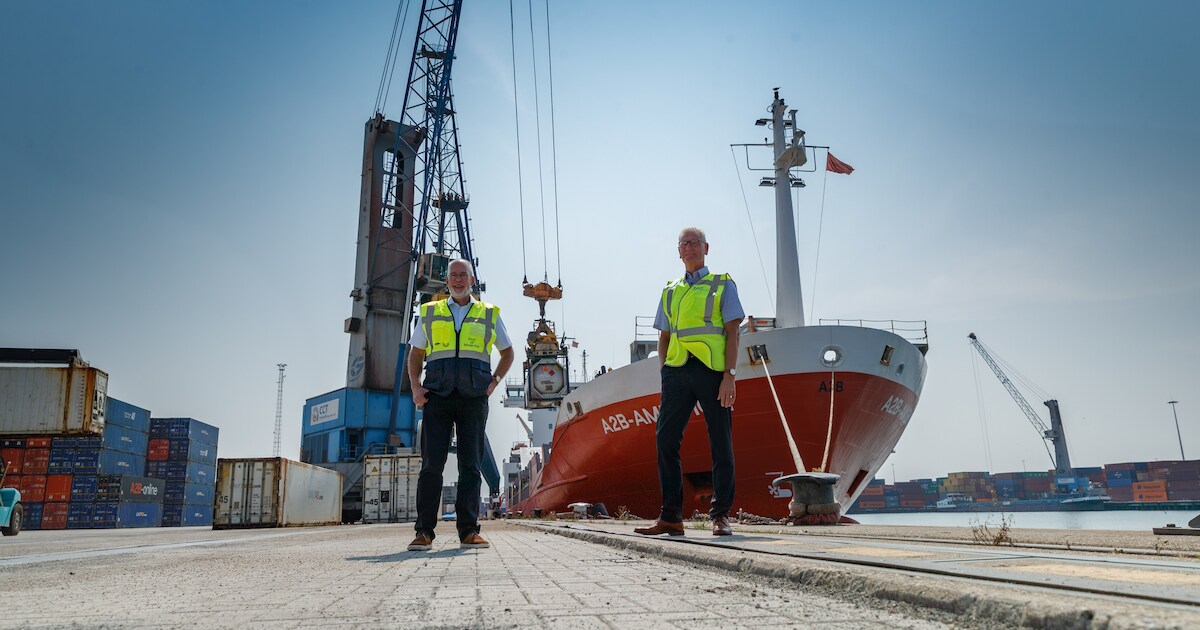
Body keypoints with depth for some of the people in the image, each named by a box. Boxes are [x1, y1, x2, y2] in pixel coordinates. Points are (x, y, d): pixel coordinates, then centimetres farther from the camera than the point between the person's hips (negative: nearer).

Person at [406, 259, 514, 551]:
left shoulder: (490, 314, 14)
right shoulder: (429, 312, 16)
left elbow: (508, 353, 22)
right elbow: (415, 354, 20)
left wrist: (495, 380, 6)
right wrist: (415, 386, 4)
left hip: (474, 398, 0)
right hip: (437, 396, 0)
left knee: (470, 464, -1)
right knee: (431, 463, -4)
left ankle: (469, 531, 3)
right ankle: (424, 532, -1)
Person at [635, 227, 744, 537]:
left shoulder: (723, 284, 10)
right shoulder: (670, 291, 20)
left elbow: (732, 332, 1)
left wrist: (730, 375, -10)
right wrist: (664, 376, 9)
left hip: (712, 369, -3)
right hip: (677, 370, 4)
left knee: (720, 443, -1)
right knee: (665, 438, -3)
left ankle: (721, 515, 7)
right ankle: (670, 517, 2)